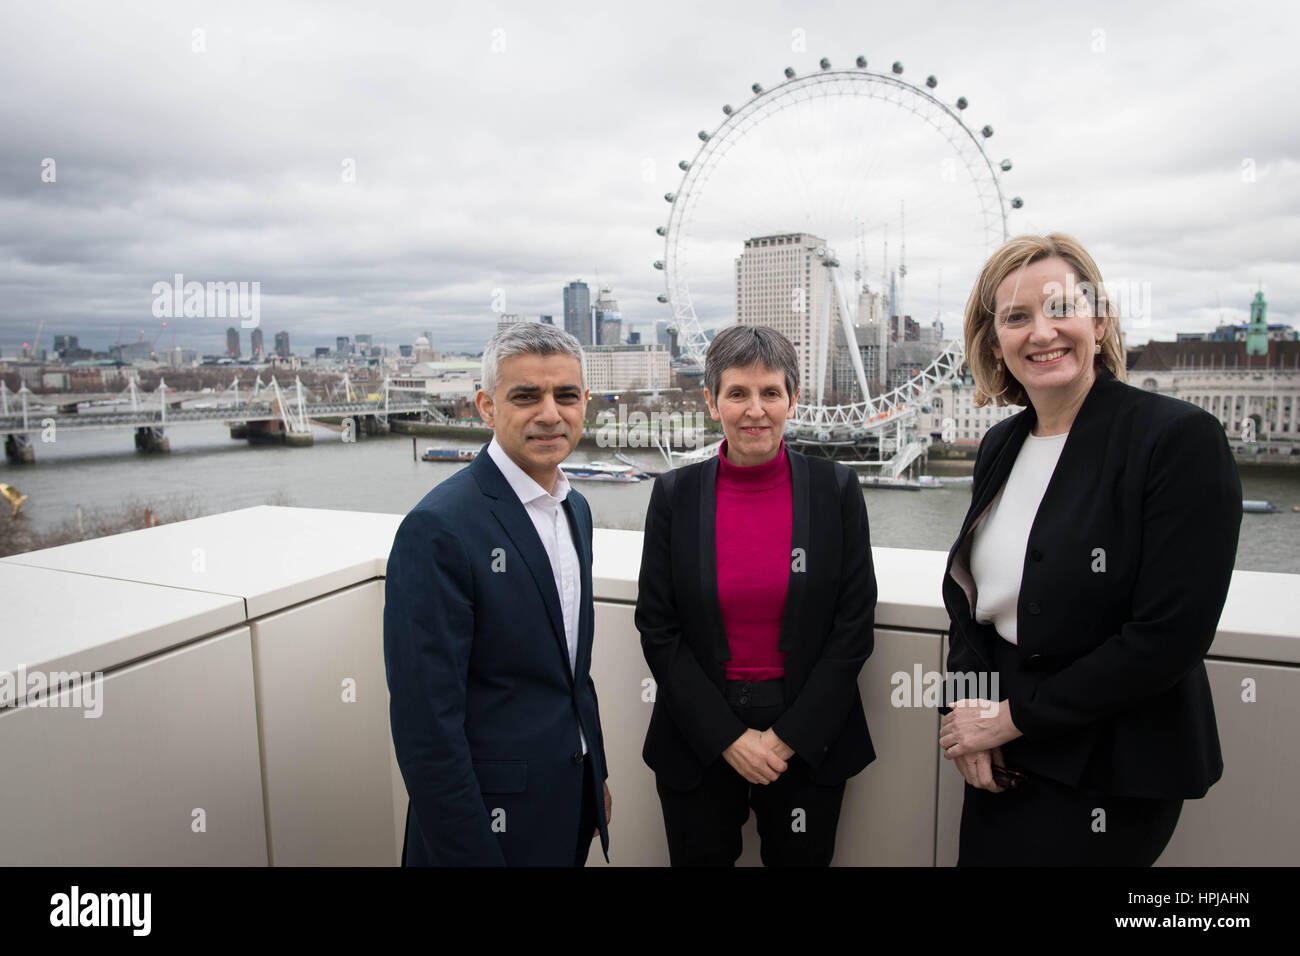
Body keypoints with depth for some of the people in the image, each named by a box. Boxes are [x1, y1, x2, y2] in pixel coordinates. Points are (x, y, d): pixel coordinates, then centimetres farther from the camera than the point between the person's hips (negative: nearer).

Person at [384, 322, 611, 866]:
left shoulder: (575, 509, 3)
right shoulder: (437, 529, -22)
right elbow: (425, 724, -21)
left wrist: (595, 775, 13)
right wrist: (469, 854, -17)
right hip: (493, 818, -6)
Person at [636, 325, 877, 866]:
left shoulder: (835, 489, -5)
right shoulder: (675, 495, -5)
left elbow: (855, 623, -4)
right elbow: (656, 628, -4)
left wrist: (790, 736, -9)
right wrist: (727, 737, -9)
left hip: (809, 738, 0)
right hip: (698, 742, 1)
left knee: (800, 858, 16)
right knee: (702, 857, 16)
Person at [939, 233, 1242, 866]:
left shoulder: (1182, 439, -15)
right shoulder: (1000, 447, 4)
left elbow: (1170, 637, -20)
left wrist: (1012, 716, -15)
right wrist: (965, 710, -7)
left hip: (1110, 778, -5)